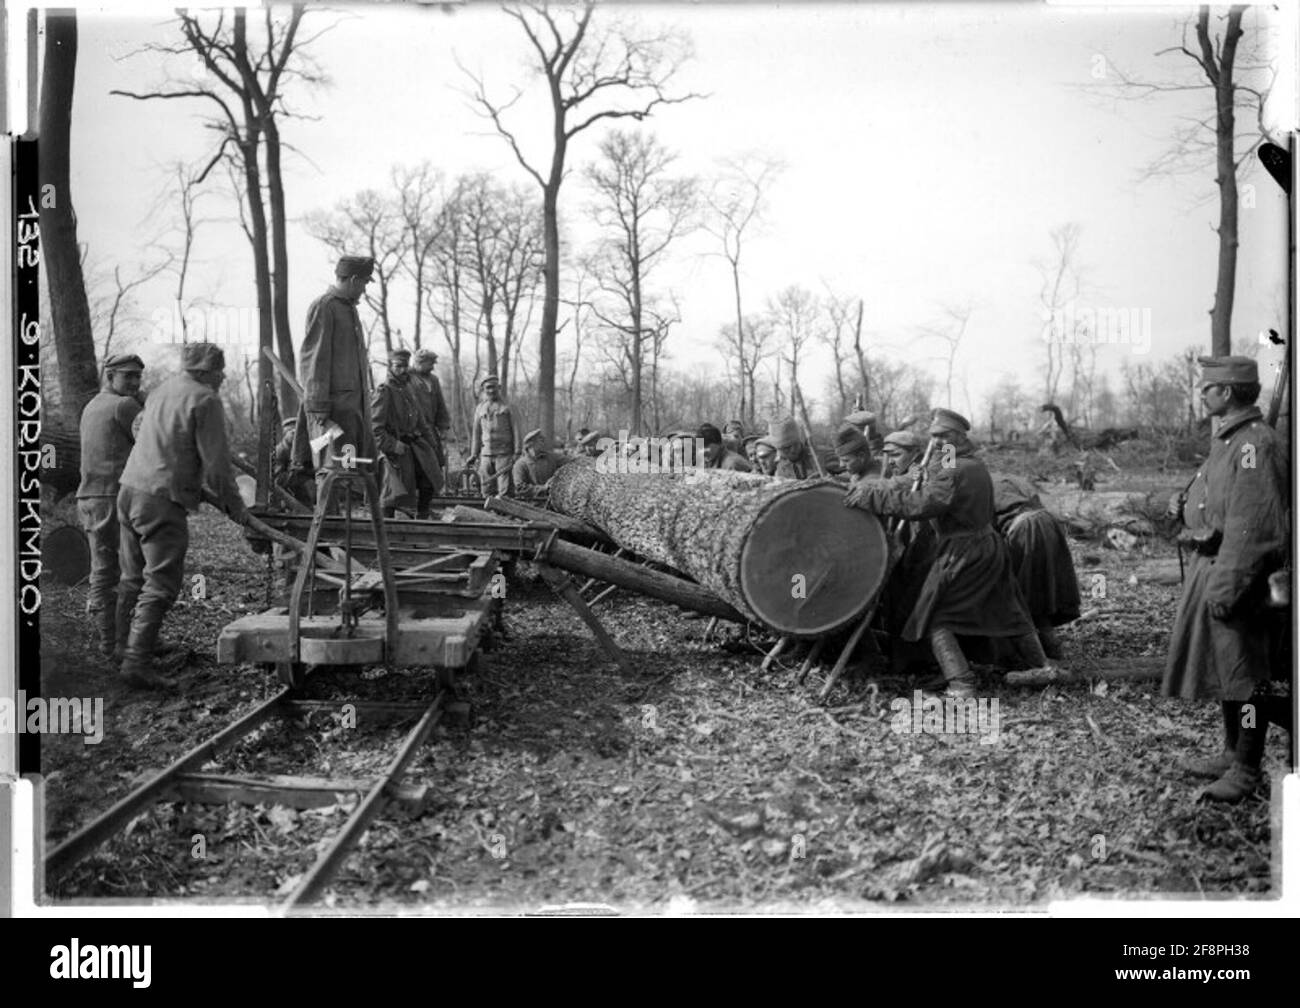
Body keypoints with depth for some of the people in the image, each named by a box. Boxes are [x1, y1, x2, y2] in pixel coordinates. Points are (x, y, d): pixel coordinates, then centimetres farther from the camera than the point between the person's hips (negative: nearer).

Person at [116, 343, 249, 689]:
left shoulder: (162, 390, 16)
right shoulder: (205, 401, -9)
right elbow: (216, 463, -12)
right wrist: (234, 504, 2)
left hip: (129, 490, 9)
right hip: (161, 500, -9)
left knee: (134, 576, 19)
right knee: (160, 585, -7)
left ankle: (128, 642, 31)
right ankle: (136, 663, -12)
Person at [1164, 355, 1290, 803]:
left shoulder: (1254, 444, -18)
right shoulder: (1226, 439, 13)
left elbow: (1253, 526, -23)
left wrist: (1227, 587, -24)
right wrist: (1186, 505, 6)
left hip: (1236, 571, -10)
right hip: (1209, 564, 10)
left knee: (1245, 673, 0)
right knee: (1223, 665, 18)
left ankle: (1247, 770, 9)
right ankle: (1233, 753, 30)